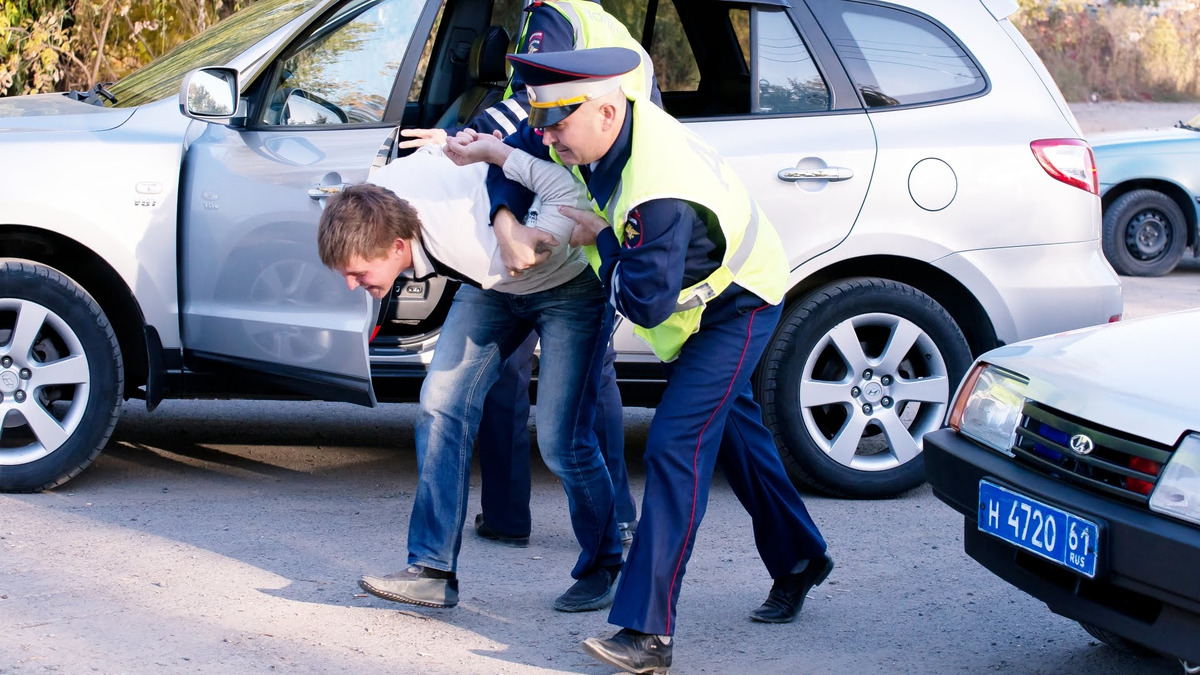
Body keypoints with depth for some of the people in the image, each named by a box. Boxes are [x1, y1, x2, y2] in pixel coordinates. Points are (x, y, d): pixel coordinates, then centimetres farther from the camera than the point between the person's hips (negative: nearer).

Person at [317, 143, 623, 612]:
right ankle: (433, 571, -6)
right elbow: (436, 150, -5)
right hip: (494, 288, 7)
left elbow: (570, 193, -34)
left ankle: (601, 571, 15)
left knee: (560, 441, -8)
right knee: (442, 405, -8)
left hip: (572, 284, -6)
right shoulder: (375, 198, -24)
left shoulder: (478, 252, -43)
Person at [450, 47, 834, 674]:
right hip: (690, 300, 10)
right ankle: (799, 558, 43)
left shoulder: (658, 195, -42)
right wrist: (505, 220, -15)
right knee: (729, 424, 23)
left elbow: (644, 303, -39)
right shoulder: (592, 124, -17)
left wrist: (602, 238, -25)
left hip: (737, 306, -10)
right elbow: (526, 152, 1)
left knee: (675, 445, -19)